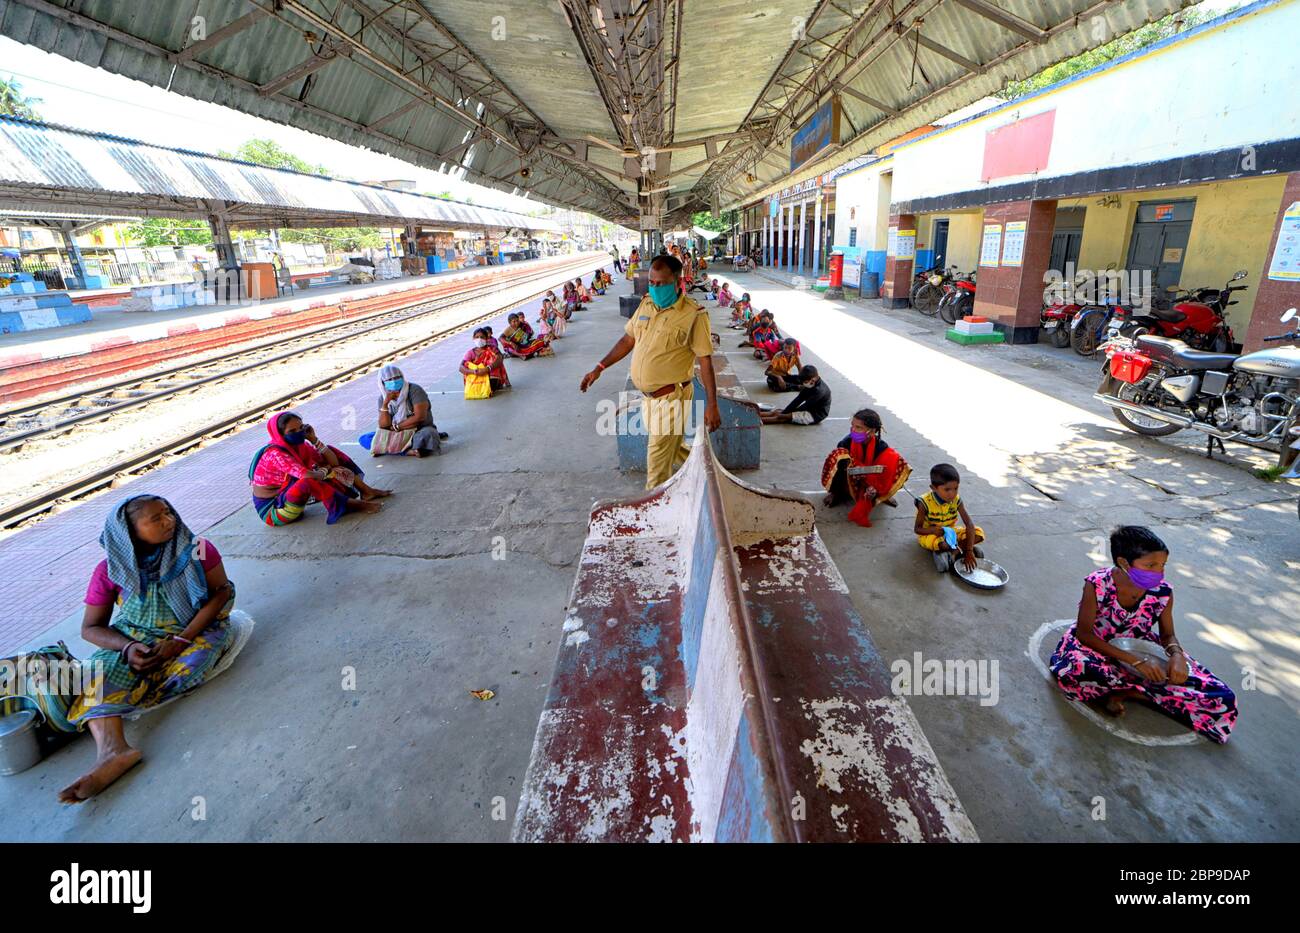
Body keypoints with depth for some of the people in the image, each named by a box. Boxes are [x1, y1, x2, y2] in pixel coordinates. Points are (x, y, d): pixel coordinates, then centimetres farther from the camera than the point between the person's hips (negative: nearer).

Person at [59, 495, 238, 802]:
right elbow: (91, 628, 2)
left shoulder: (197, 549, -9)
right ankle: (112, 750, -47)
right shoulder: (110, 570, -4)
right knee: (101, 668, -29)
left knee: (189, 667, -33)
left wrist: (182, 639, -19)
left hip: (195, 630, -1)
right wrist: (128, 648, -20)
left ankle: (98, 715, -16)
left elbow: (223, 591, -10)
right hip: (136, 638, 1)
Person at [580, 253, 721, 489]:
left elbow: (705, 361, -14)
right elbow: (627, 340, 13)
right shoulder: (646, 304, 5)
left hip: (671, 397, -7)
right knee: (671, 448, 23)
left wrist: (712, 404, -16)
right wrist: (599, 368, 9)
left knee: (658, 459, 0)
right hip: (648, 396, 7)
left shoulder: (693, 314, -15)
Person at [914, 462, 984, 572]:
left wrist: (969, 551, -29)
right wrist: (933, 530, -42)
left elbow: (969, 524, -18)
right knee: (941, 542, -40)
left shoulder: (956, 500, -14)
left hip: (950, 533, 5)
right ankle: (960, 549, -12)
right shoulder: (925, 503, -24)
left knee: (978, 532, -15)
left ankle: (951, 551, -20)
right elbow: (917, 529, -18)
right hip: (930, 535, -5)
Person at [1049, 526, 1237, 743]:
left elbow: (1168, 635, 3)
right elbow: (1084, 633, -22)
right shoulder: (1097, 585, -25)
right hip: (1099, 648, -4)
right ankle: (1146, 687, -12)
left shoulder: (1163, 592, -14)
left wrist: (1177, 654, -21)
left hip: (1143, 652, 4)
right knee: (1073, 673, -41)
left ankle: (1124, 690, -10)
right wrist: (1135, 661, -30)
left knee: (1222, 700, -13)